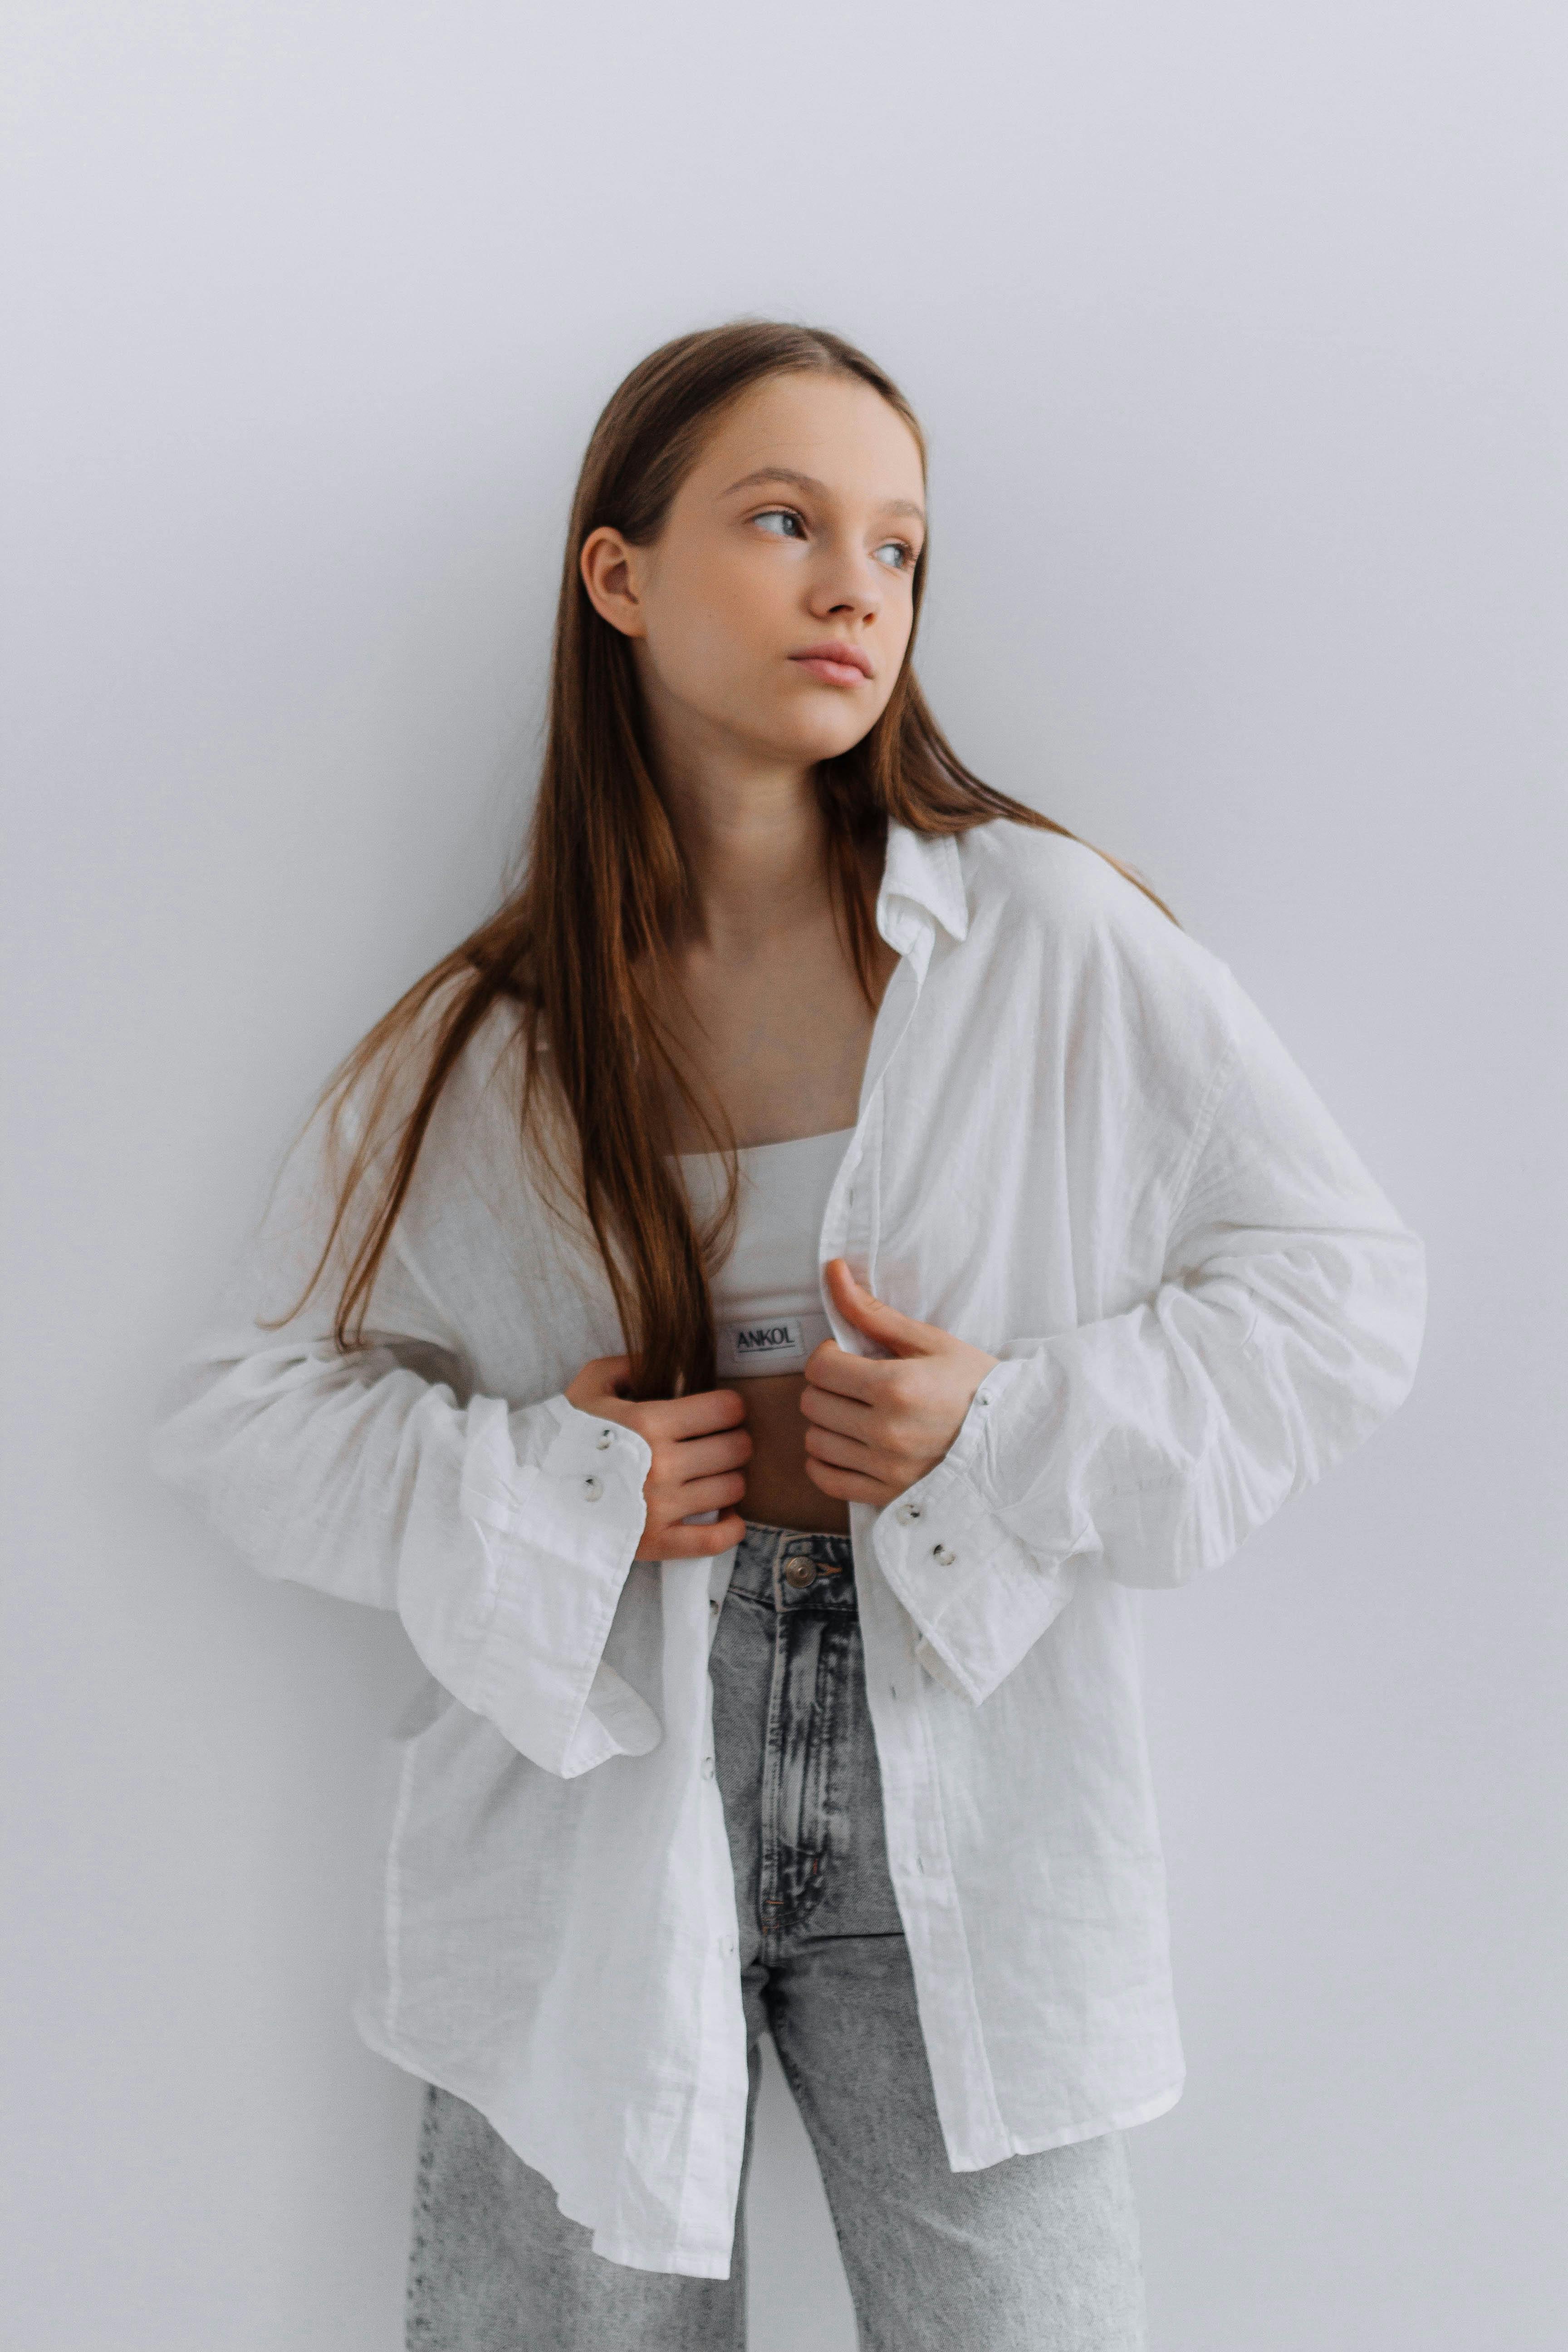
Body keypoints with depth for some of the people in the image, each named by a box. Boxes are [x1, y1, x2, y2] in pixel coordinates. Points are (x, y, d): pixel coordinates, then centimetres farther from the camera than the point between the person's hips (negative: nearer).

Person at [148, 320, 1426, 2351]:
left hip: (958, 1803, 0)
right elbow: (240, 1404, 4)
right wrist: (543, 1490, -12)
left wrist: (1009, 1432, -14)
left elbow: (1343, 1290, -1)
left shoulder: (1056, 942, -4)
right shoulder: (483, 1042, 0)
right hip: (592, 1819, 1)